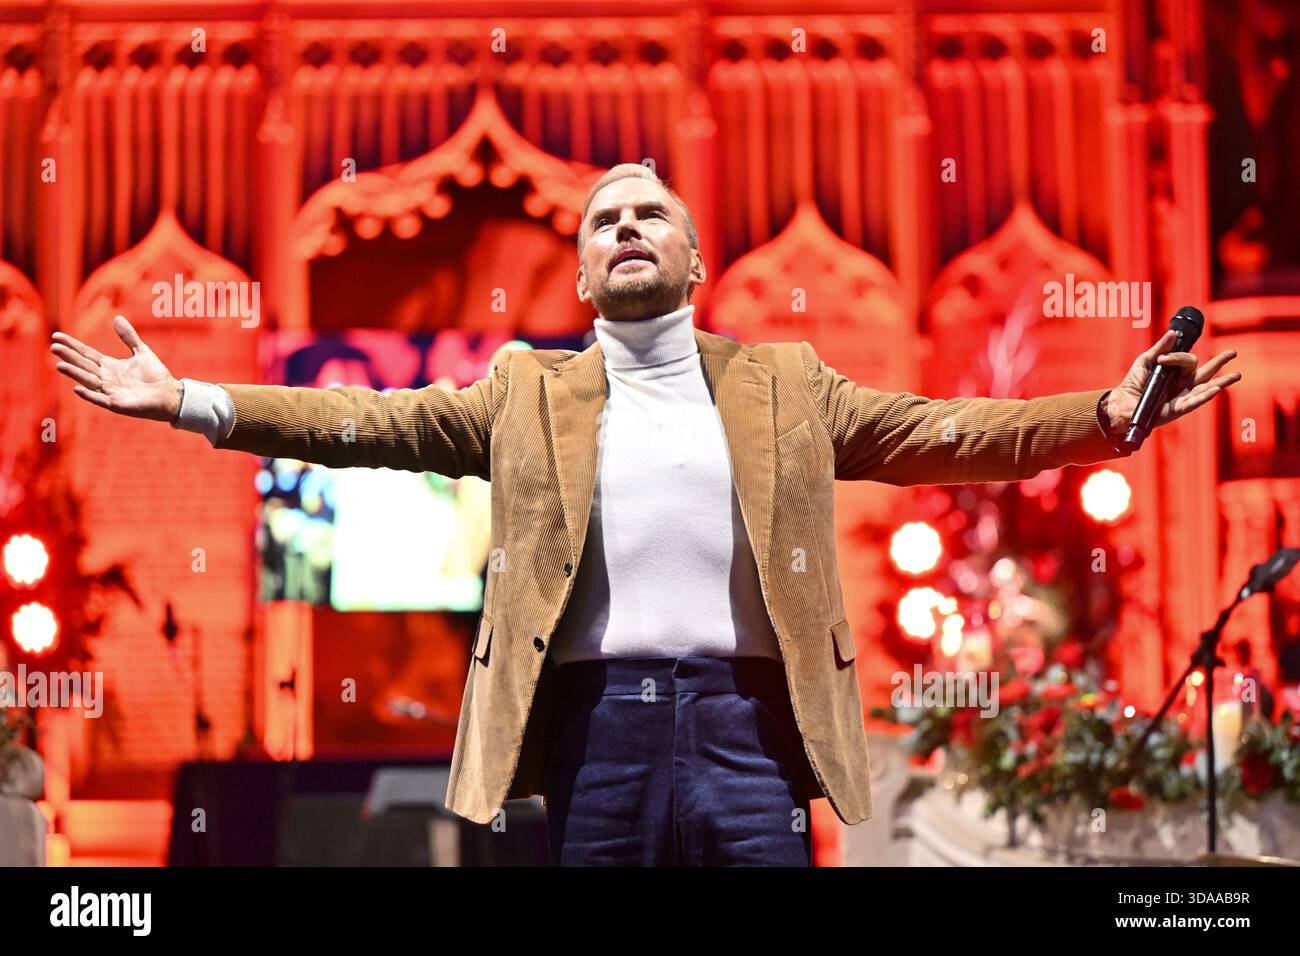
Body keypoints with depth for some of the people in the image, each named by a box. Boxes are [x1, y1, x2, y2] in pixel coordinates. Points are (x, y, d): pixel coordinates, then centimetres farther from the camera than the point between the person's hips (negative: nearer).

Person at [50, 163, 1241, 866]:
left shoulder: (786, 386, 16)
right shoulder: (530, 393, 16)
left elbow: (941, 431, 10)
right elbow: (372, 421, 10)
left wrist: (1109, 414, -2)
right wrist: (191, 401, 1)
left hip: (745, 718, 0)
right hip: (594, 725, 0)